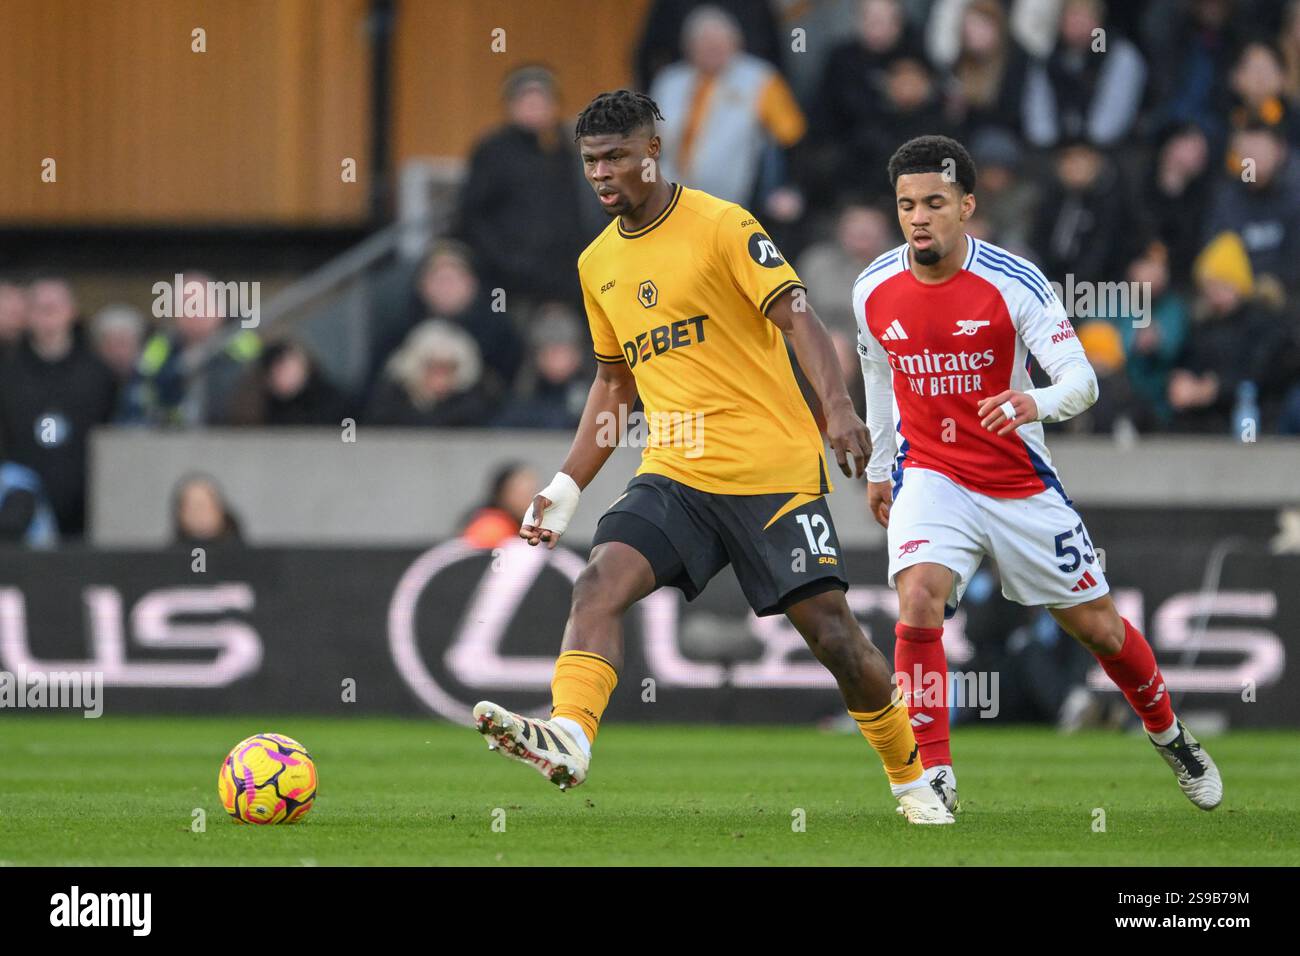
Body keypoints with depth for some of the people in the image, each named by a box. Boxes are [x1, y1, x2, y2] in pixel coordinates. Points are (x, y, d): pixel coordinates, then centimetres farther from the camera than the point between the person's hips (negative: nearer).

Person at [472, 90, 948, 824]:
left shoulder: (721, 226, -6)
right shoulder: (598, 264, 14)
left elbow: (796, 316, -13)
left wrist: (839, 408, -28)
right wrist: (569, 486, 19)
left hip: (774, 470, -5)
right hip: (676, 475, 5)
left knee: (829, 626, -4)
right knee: (602, 579, -21)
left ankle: (913, 781, 14)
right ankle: (569, 738, -35)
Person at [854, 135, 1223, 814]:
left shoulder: (1015, 284, -17)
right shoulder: (874, 291, -6)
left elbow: (1082, 380, -20)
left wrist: (1039, 403, -43)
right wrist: (877, 466, 23)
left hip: (1020, 481, -1)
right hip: (929, 474, 1)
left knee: (1096, 626, 10)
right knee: (918, 602, -26)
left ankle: (1168, 734, 38)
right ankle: (933, 777, -16)